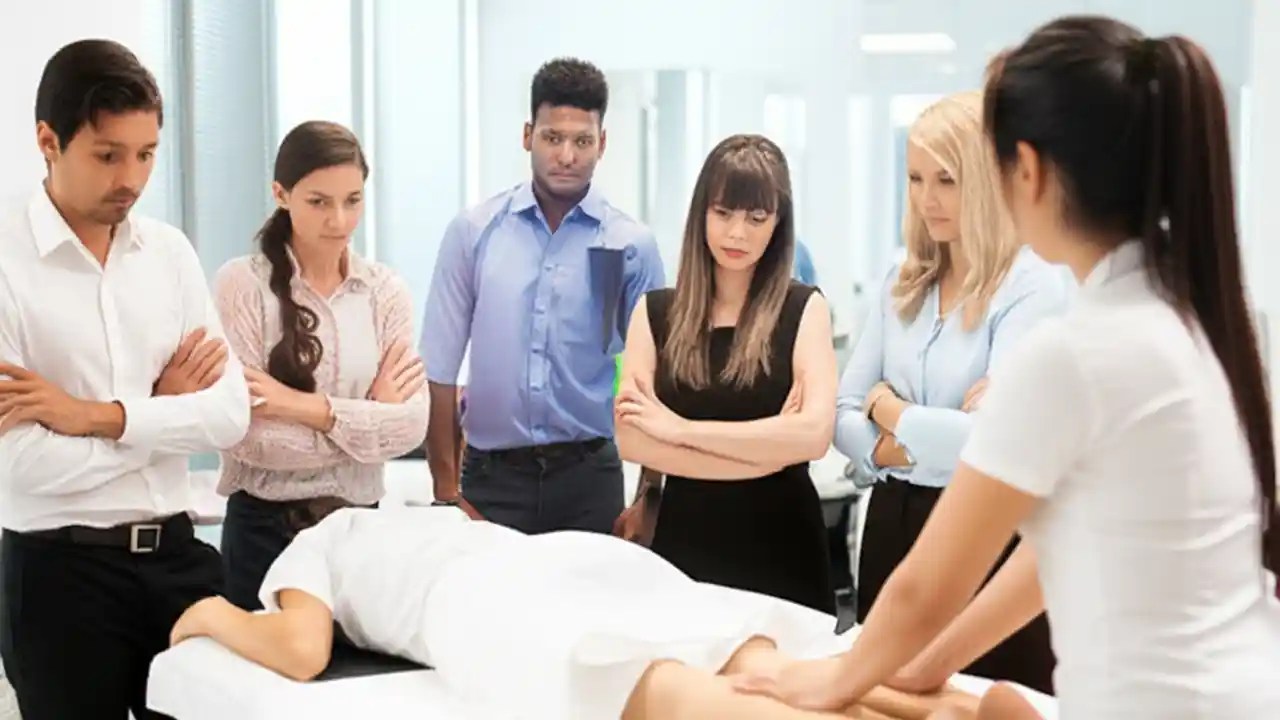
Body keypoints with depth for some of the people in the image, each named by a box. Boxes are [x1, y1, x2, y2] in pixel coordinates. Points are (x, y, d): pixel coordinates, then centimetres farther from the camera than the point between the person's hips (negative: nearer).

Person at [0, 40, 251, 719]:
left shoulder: (169, 251, 5)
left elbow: (230, 413, -4)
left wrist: (98, 415, -15)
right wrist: (160, 408, -7)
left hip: (177, 555, 5)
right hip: (59, 570, -4)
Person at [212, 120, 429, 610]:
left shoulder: (386, 290, 3)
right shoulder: (243, 284, -8)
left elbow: (411, 424, -8)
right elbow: (248, 437, -16)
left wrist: (307, 407, -17)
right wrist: (369, 414, -11)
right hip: (265, 526, -3)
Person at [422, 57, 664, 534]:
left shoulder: (631, 245, -2)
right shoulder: (473, 232, -1)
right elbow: (439, 368, 1)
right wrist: (446, 492, -2)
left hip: (588, 476, 0)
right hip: (492, 476, 0)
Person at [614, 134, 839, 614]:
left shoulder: (803, 310, -3)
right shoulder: (656, 312, 3)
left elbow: (814, 434, -16)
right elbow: (630, 440, -8)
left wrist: (681, 429, -14)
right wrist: (765, 451, -14)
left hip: (781, 548, -1)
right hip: (684, 544, 2)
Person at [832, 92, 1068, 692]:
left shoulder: (1032, 286, -12)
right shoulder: (903, 283, 8)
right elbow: (843, 412, 7)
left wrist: (890, 410, -6)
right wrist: (905, 449, -14)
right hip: (894, 523, 6)